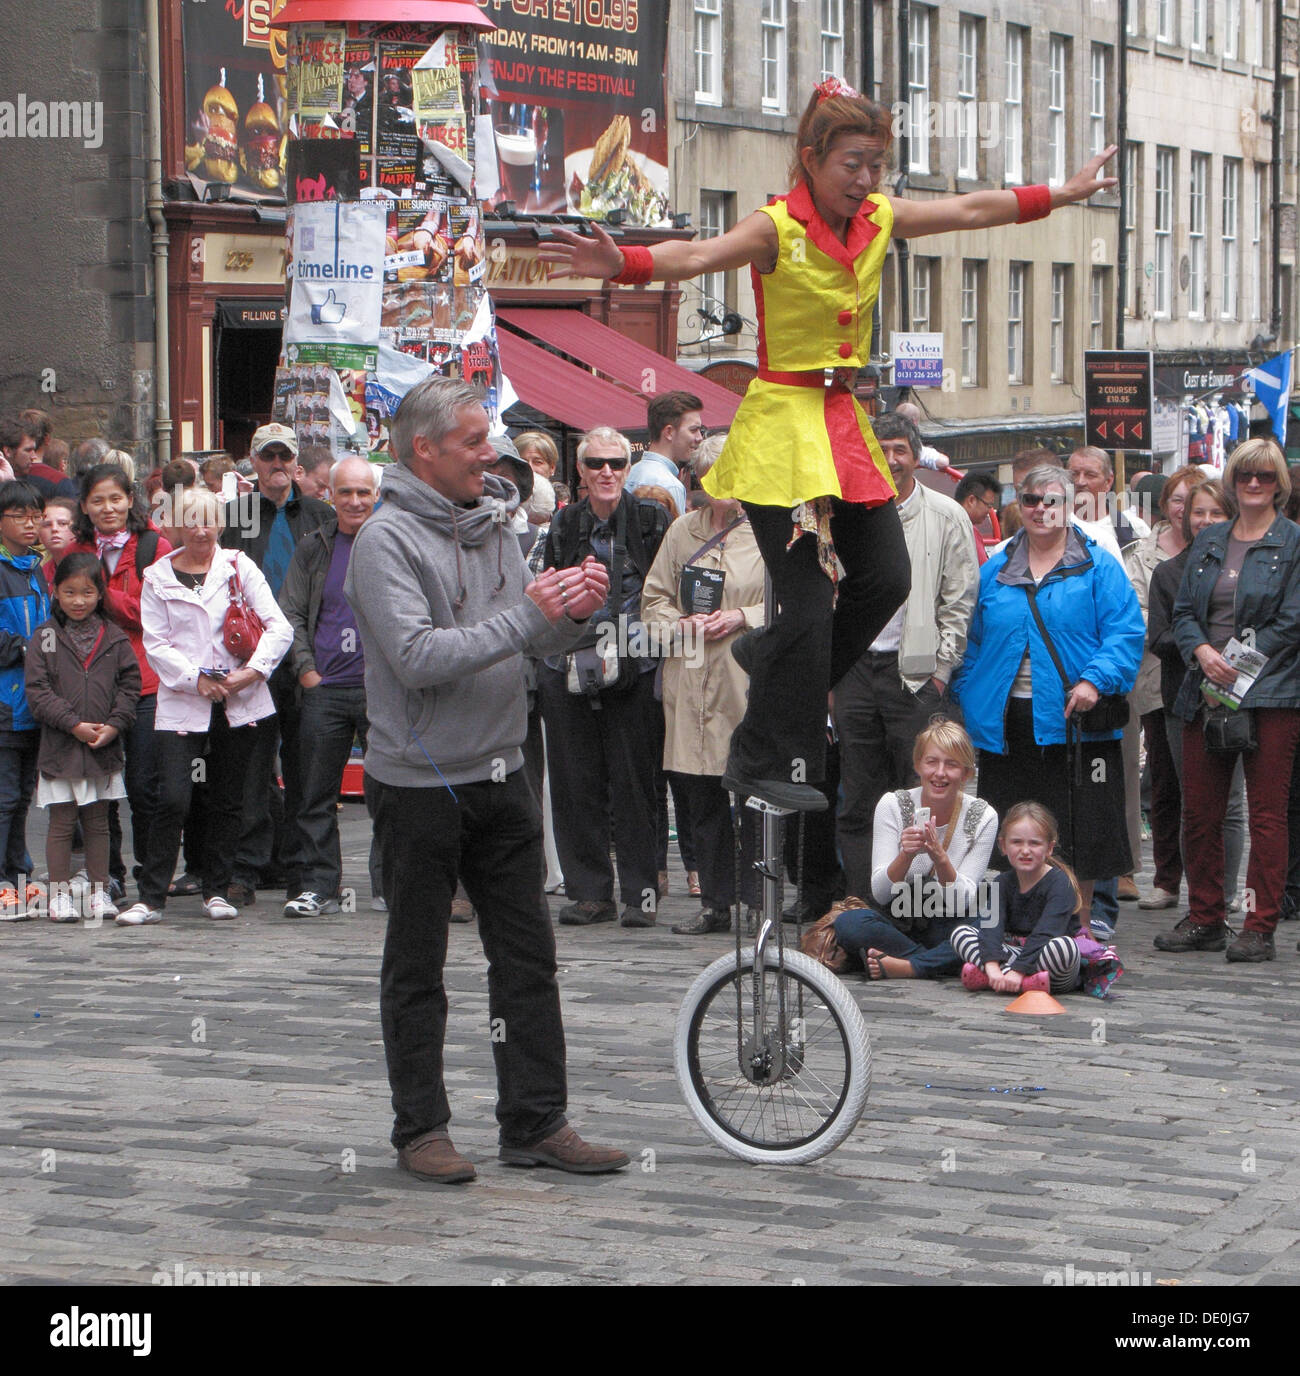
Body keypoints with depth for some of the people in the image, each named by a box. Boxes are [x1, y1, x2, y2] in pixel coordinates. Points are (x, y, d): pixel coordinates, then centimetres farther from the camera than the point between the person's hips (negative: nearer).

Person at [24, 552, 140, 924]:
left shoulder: (114, 638, 5)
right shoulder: (45, 638, -1)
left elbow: (130, 684, 5)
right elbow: (37, 691, -7)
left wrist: (114, 725, -10)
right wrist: (74, 724, -15)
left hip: (105, 750, 2)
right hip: (60, 749, -2)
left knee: (98, 823, 10)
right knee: (62, 823, 2)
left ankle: (99, 891, 16)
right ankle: (60, 893, 9)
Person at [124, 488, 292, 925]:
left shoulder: (238, 566, 5)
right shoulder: (158, 577, 5)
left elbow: (279, 627, -1)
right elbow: (155, 644, 1)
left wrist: (254, 669, -15)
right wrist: (195, 678, -13)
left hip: (238, 702, 1)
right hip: (181, 702, -1)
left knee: (227, 801, 8)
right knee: (173, 799, -12)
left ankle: (217, 891, 20)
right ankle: (150, 897, -6)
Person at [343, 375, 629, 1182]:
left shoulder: (494, 524, 10)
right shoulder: (386, 540, -12)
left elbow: (530, 644, 11)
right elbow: (420, 658, -24)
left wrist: (572, 614, -10)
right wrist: (526, 616, -25)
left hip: (501, 775, 7)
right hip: (419, 785, -7)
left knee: (529, 956, 7)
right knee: (418, 968, 4)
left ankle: (537, 1122, 13)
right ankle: (421, 1129, 13)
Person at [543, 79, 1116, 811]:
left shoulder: (878, 221, 6)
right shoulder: (778, 228, -15)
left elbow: (972, 210, 17)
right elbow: (701, 255, -31)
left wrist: (1064, 193, 25)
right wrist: (623, 264, -50)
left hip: (846, 422, 8)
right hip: (783, 426, -7)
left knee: (885, 578, 8)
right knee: (809, 600, -9)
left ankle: (788, 693, 27)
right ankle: (770, 761, 3)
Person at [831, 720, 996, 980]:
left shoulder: (982, 817, -7)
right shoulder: (893, 805, -8)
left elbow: (963, 901, -12)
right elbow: (880, 893, -13)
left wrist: (940, 857, -30)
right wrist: (906, 855, -33)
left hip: (946, 929, 0)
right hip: (895, 923, 0)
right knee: (849, 923, -31)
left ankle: (903, 966, -29)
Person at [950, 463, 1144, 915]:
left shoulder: (1097, 568, 3)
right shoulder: (994, 571, 14)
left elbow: (1126, 633, -6)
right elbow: (972, 641, 17)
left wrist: (1095, 680, -20)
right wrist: (967, 698, 7)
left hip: (1072, 721, -3)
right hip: (1006, 723, 3)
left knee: (1079, 839, 0)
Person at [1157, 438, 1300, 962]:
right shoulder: (1208, 542, 15)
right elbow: (1183, 611, 13)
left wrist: (1236, 663, -13)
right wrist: (1202, 652, -8)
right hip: (1206, 690, 5)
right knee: (1199, 811, 6)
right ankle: (1204, 919, 16)